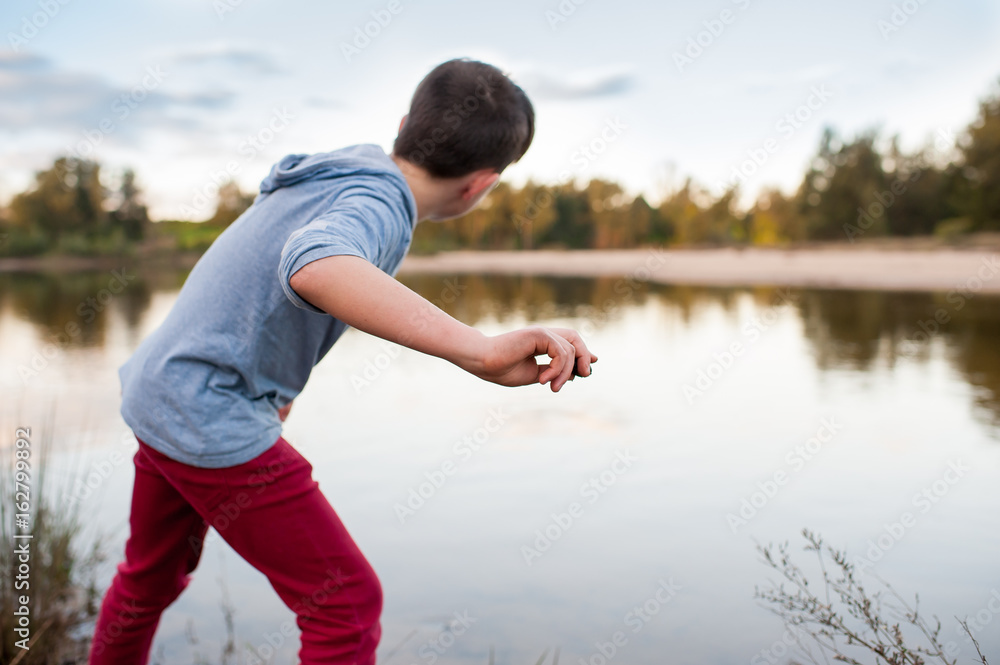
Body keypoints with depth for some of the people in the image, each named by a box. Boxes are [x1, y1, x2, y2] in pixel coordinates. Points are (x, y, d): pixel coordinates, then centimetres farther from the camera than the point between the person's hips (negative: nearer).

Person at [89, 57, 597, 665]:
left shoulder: (340, 170, 7)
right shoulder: (376, 205, -21)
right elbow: (314, 270, -46)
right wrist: (481, 349, -55)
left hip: (158, 397, 9)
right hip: (214, 426, -9)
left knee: (154, 574, 30)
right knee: (346, 603, 0)